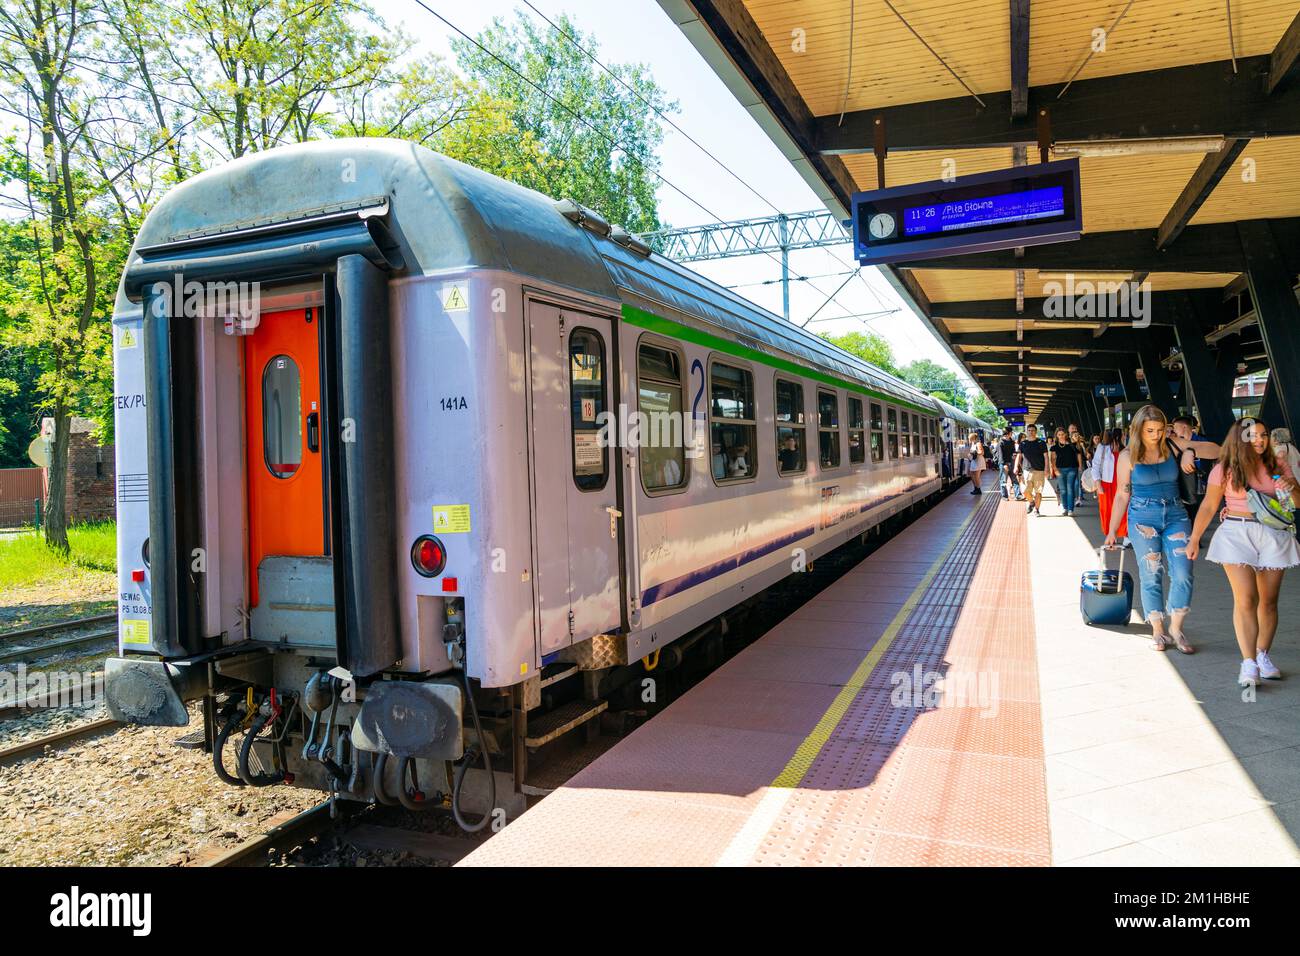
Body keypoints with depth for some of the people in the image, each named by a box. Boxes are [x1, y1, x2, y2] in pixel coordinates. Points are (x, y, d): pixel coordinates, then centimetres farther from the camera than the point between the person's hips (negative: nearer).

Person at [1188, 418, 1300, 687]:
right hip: (1237, 534, -3)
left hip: (1274, 535, 3)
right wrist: (1194, 539, 3)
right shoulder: (1224, 469, -1)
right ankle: (1248, 664, -12)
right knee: (1245, 599, -11)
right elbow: (1208, 506, 3)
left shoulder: (1278, 465, 7)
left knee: (1268, 601, 8)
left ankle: (1263, 656, 21)